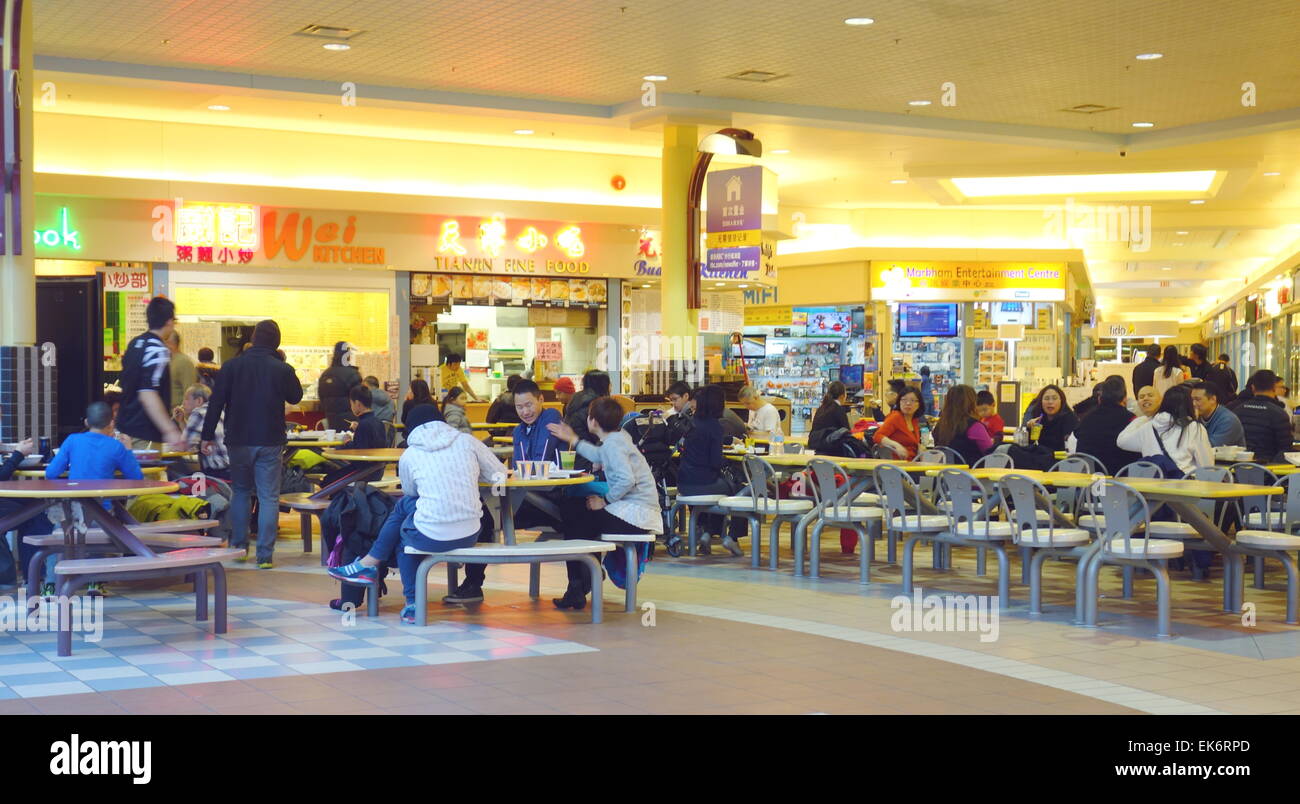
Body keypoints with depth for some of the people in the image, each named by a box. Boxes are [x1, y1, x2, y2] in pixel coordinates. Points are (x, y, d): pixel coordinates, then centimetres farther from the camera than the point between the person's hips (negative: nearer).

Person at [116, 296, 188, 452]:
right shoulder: (158, 351, -18)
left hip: (126, 426, 9)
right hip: (145, 433, -9)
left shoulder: (134, 343, 11)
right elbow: (147, 394, -26)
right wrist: (170, 431, -31)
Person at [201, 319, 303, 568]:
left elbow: (216, 402, -3)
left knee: (240, 491, 19)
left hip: (239, 440, 2)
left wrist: (208, 436, 3)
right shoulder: (283, 369, -7)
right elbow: (296, 397, 11)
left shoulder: (232, 366, -3)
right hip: (270, 442, -2)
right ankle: (264, 555, -4)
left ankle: (239, 546, 20)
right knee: (268, 496, 1)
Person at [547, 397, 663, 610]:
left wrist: (605, 500, -17)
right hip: (638, 510, 10)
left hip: (636, 515, -10)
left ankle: (578, 589, 6)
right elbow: (602, 457, 33)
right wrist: (573, 440, 34)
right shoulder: (620, 436, 12)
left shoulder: (612, 443, -16)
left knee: (576, 520, -2)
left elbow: (626, 480, -29)